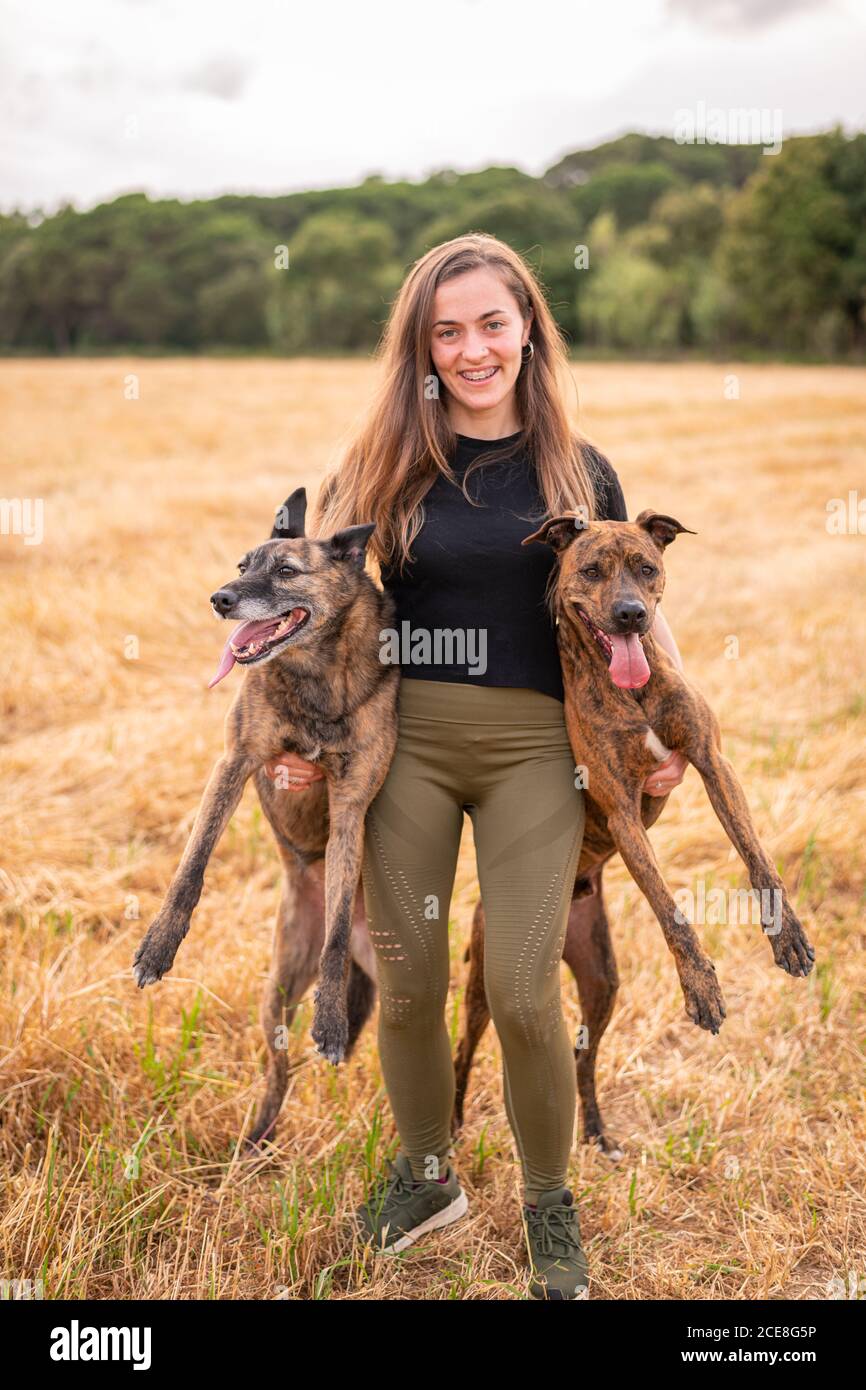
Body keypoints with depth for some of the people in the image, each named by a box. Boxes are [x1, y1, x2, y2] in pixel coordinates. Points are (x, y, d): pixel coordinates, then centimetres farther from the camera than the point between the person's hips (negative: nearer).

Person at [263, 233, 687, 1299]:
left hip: (534, 744, -1)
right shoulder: (385, 463, 5)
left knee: (523, 995, -4)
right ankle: (426, 1176, 33)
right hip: (403, 737, 1)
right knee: (406, 986, 6)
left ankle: (549, 1203, 22)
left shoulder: (578, 473, 6)